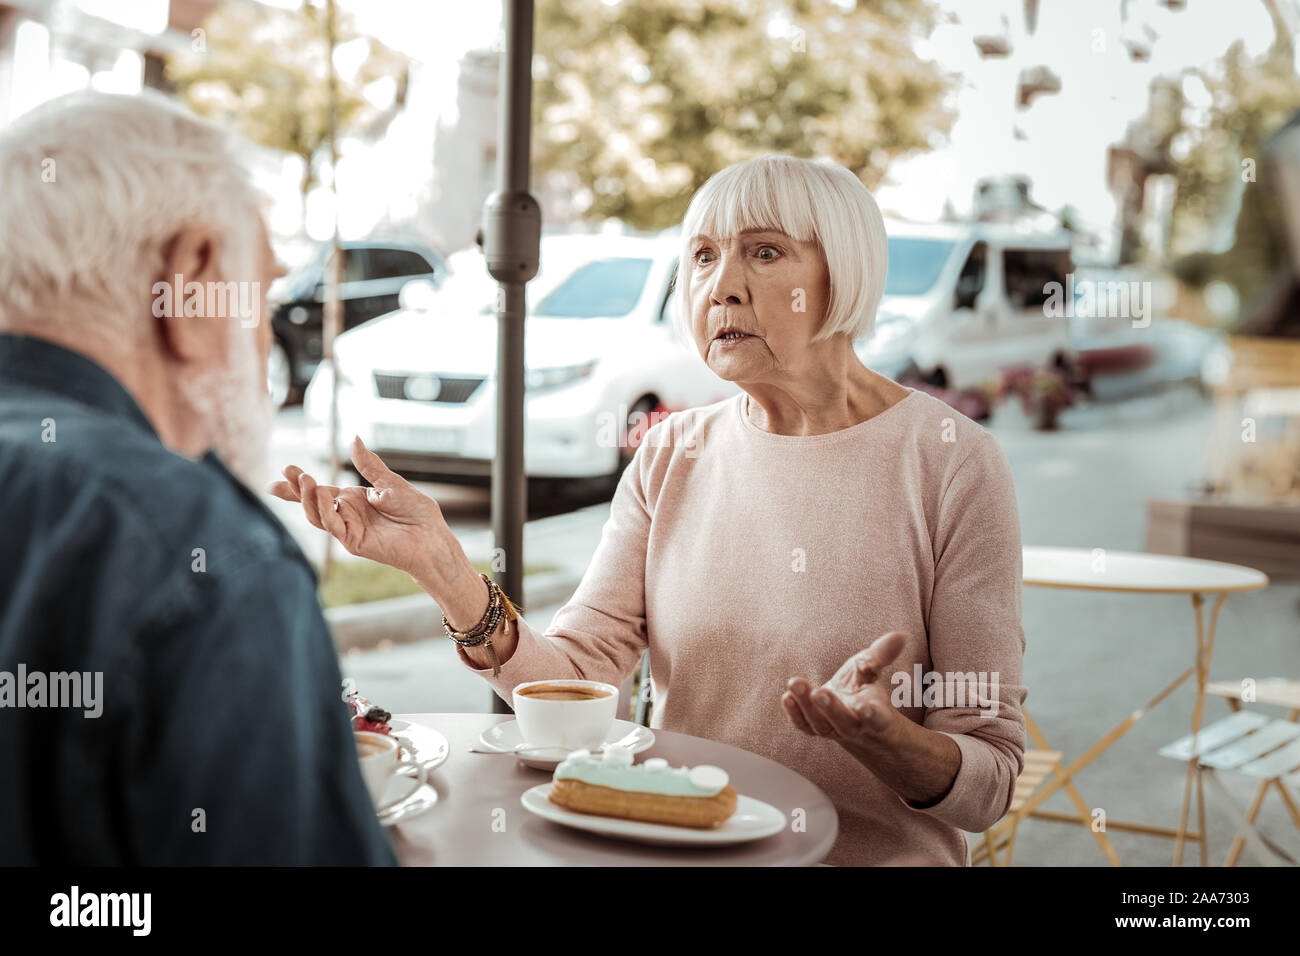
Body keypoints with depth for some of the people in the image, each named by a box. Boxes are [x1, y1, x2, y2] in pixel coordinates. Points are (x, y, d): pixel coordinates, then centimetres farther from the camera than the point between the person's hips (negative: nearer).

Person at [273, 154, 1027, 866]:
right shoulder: (673, 456, 6)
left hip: (875, 854, -2)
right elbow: (576, 684, -4)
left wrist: (879, 734, -26)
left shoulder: (952, 464, -8)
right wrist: (442, 567, -17)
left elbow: (991, 782, -7)